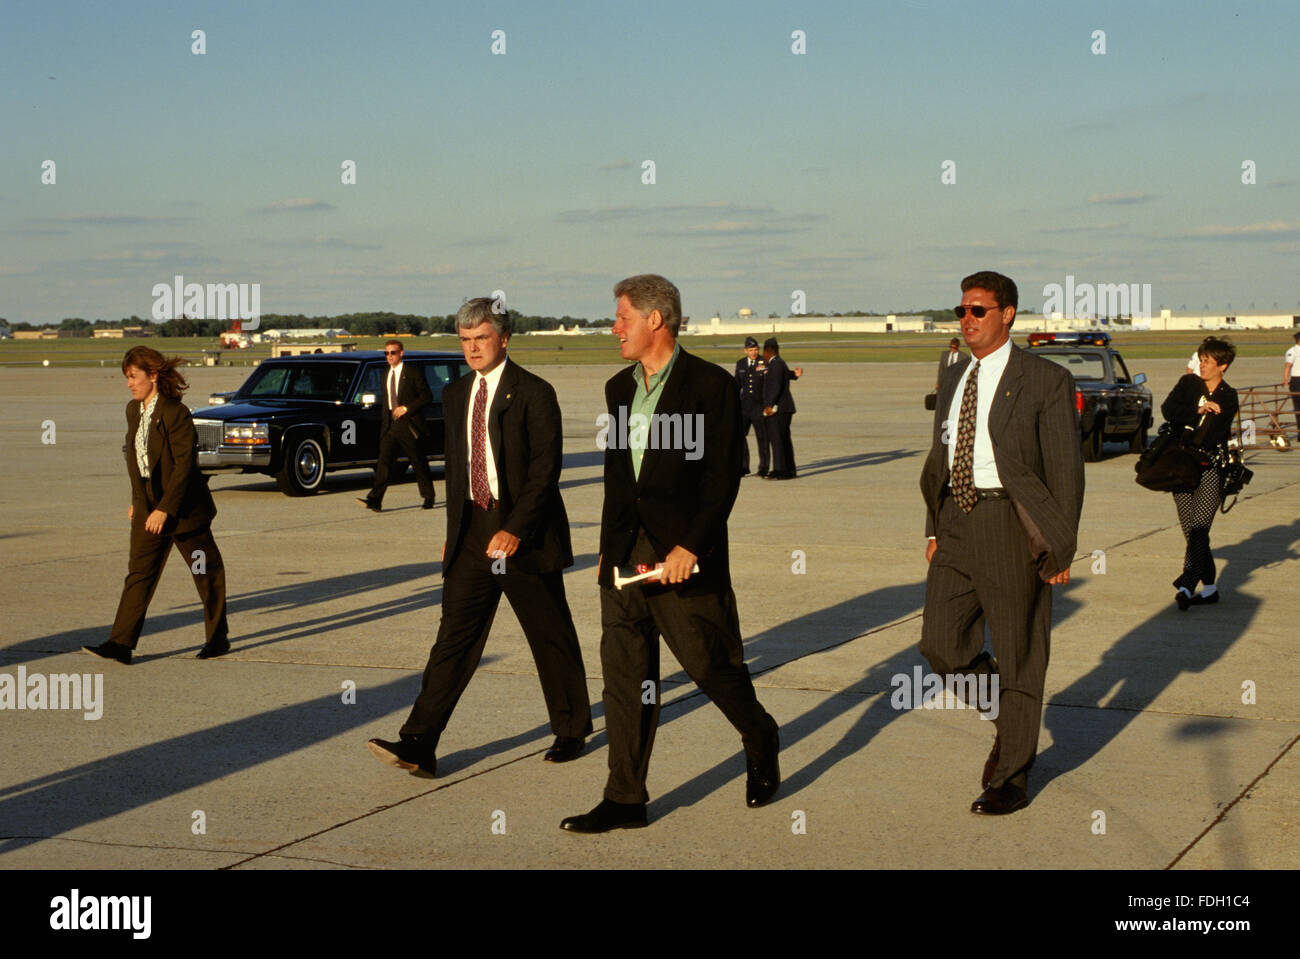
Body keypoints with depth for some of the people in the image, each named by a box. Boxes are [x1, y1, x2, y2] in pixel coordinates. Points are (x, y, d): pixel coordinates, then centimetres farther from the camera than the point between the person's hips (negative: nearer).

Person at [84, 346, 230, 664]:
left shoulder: (176, 413, -17)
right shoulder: (133, 410, 7)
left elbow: (184, 465, -20)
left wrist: (164, 509, -22)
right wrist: (137, 501, 18)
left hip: (183, 507, -7)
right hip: (148, 507, 7)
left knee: (206, 572, 6)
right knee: (139, 572, -1)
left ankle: (218, 637, 20)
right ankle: (121, 643, -5)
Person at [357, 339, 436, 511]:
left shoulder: (413, 374, -4)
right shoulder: (386, 376, 15)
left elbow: (427, 396, -7)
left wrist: (406, 408, -15)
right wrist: (384, 422, 15)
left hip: (409, 425, -5)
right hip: (390, 425, 5)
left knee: (418, 463, 5)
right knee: (384, 461, -8)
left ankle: (429, 497, 20)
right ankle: (375, 500, -18)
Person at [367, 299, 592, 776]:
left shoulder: (533, 393, -9)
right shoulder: (455, 395, 12)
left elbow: (546, 467, -15)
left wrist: (515, 529, -22)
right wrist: (454, 528, 16)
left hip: (524, 534, -5)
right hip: (472, 532, 5)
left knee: (551, 637, 7)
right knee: (455, 633, -2)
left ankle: (571, 731, 24)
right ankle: (419, 744, -6)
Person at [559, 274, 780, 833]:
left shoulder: (709, 385, -8)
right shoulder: (619, 388, 14)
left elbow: (723, 478, -11)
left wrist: (689, 546, -18)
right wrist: (610, 548, 16)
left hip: (684, 555, -6)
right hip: (625, 553, 6)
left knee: (710, 663, 4)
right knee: (624, 675, 3)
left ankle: (760, 742, 33)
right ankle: (625, 799, 8)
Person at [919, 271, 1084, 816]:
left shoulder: (1045, 381, -6)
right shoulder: (953, 380, 14)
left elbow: (1065, 468, -7)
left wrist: (1061, 547, -10)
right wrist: (935, 529, 14)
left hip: (1011, 525, -6)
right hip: (957, 523, 6)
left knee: (1016, 654, 3)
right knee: (942, 644, 1)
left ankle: (1012, 777, 15)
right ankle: (1008, 714, 29)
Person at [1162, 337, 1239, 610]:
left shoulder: (1228, 398, 4)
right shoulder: (1188, 383, 10)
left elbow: (1213, 437, -7)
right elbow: (1167, 409, -6)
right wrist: (1198, 411, -14)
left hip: (1210, 468, -3)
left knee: (1199, 528, -14)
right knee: (1191, 530, 4)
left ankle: (1186, 585, -22)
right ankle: (1209, 588, 15)